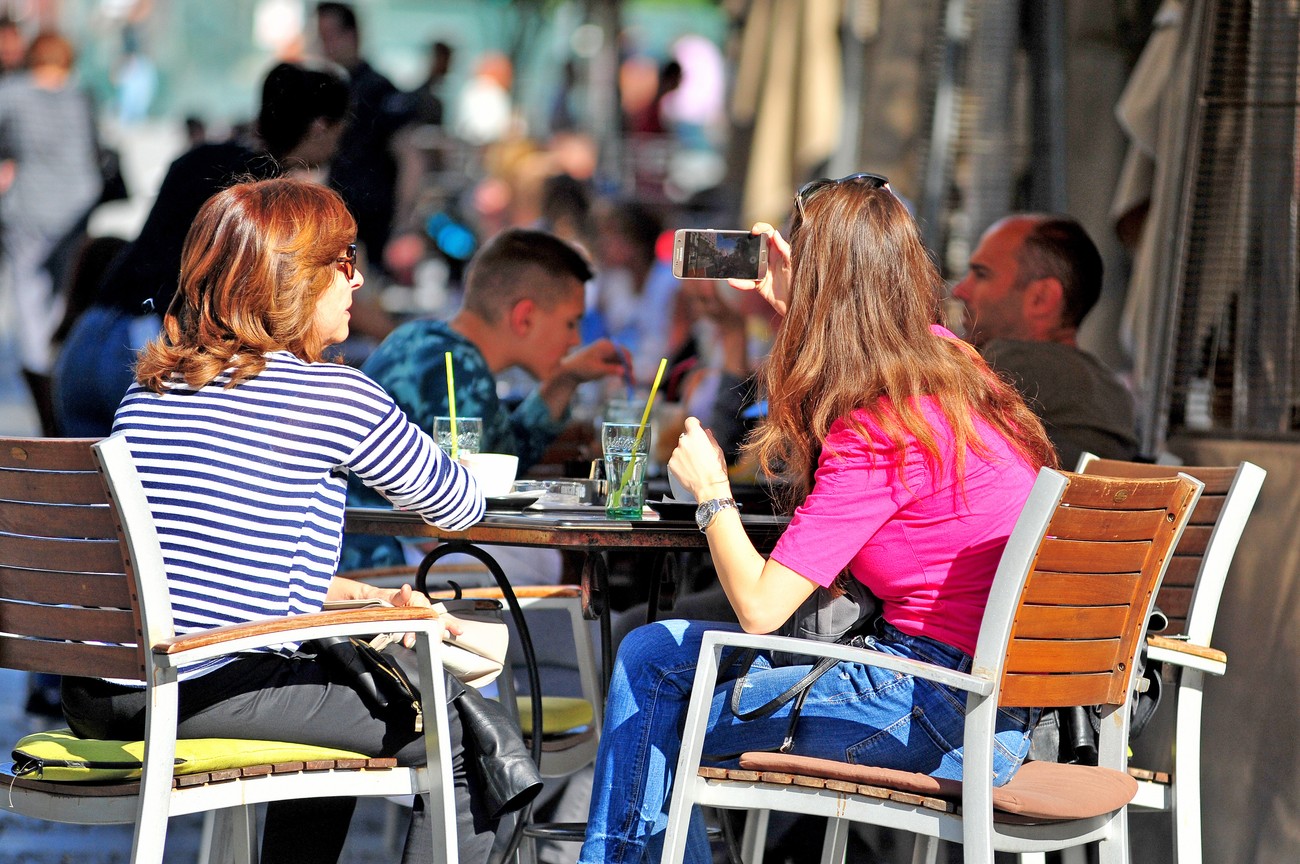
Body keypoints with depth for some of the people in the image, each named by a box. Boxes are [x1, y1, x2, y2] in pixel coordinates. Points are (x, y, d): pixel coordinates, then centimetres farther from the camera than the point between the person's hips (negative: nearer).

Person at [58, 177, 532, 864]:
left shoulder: (148, 388, 13)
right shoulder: (333, 395, -7)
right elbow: (457, 505, 8)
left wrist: (359, 597, 20)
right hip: (215, 692, -8)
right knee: (466, 740, 8)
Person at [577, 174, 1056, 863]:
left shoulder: (879, 434, -22)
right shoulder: (942, 355, 5)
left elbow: (758, 607, -19)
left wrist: (711, 491, -3)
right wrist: (786, 304, 29)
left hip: (943, 716, -9)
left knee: (649, 716, 3)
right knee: (649, 651, 14)